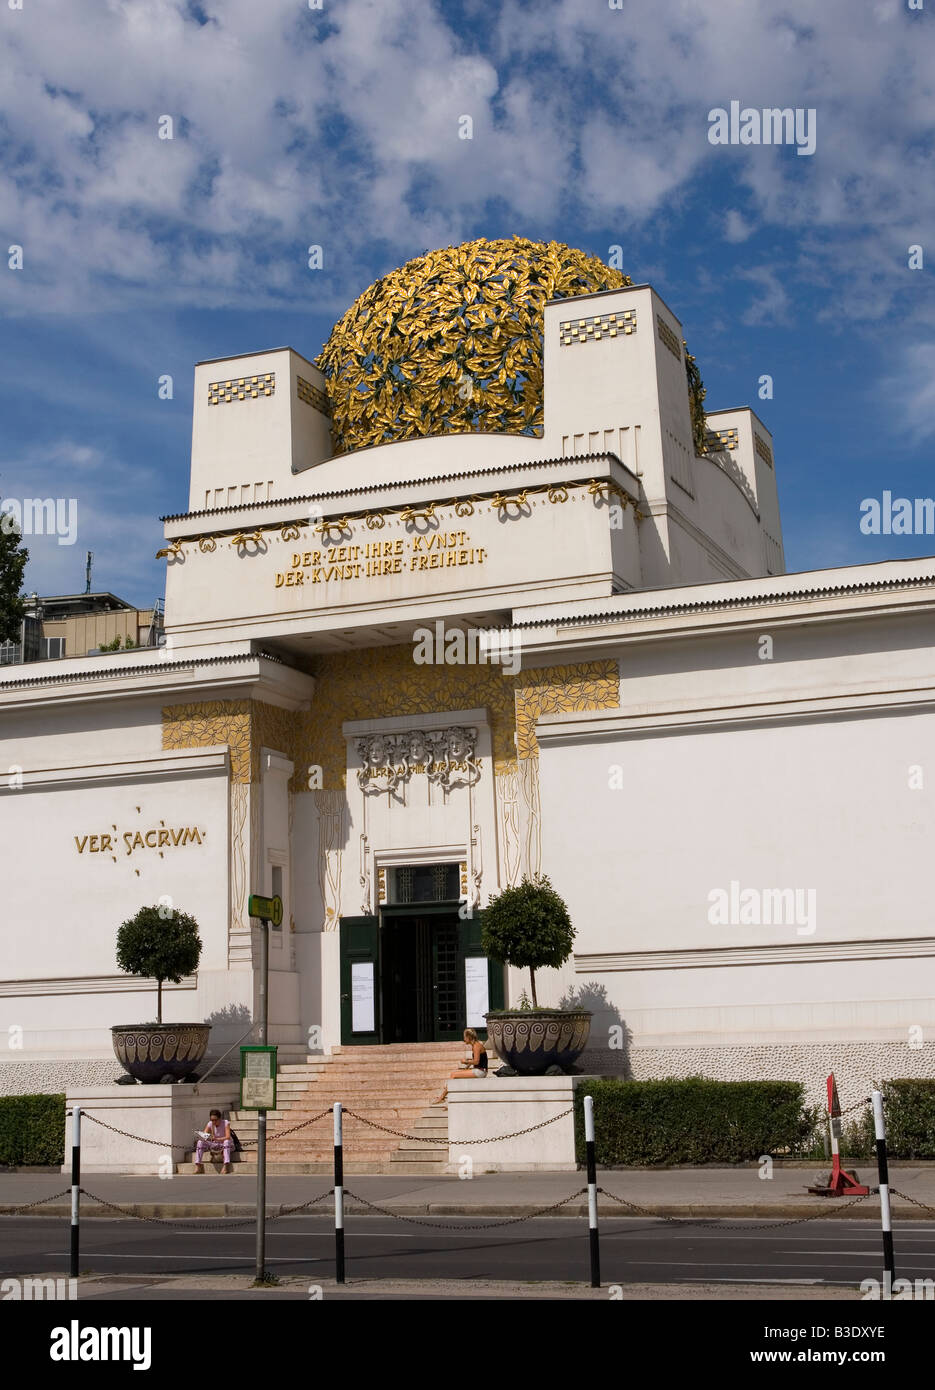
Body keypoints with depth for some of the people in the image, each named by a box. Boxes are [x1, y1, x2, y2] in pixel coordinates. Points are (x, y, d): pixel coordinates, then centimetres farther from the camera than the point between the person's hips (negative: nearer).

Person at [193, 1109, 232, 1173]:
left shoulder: (225, 1123, -18)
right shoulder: (210, 1124, -7)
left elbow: (228, 1137, -29)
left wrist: (216, 1139, -44)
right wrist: (202, 1137, -38)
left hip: (226, 1145, -4)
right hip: (215, 1145, 4)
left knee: (226, 1141, -39)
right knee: (200, 1142, -18)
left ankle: (226, 1165, -47)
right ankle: (198, 1166, -23)